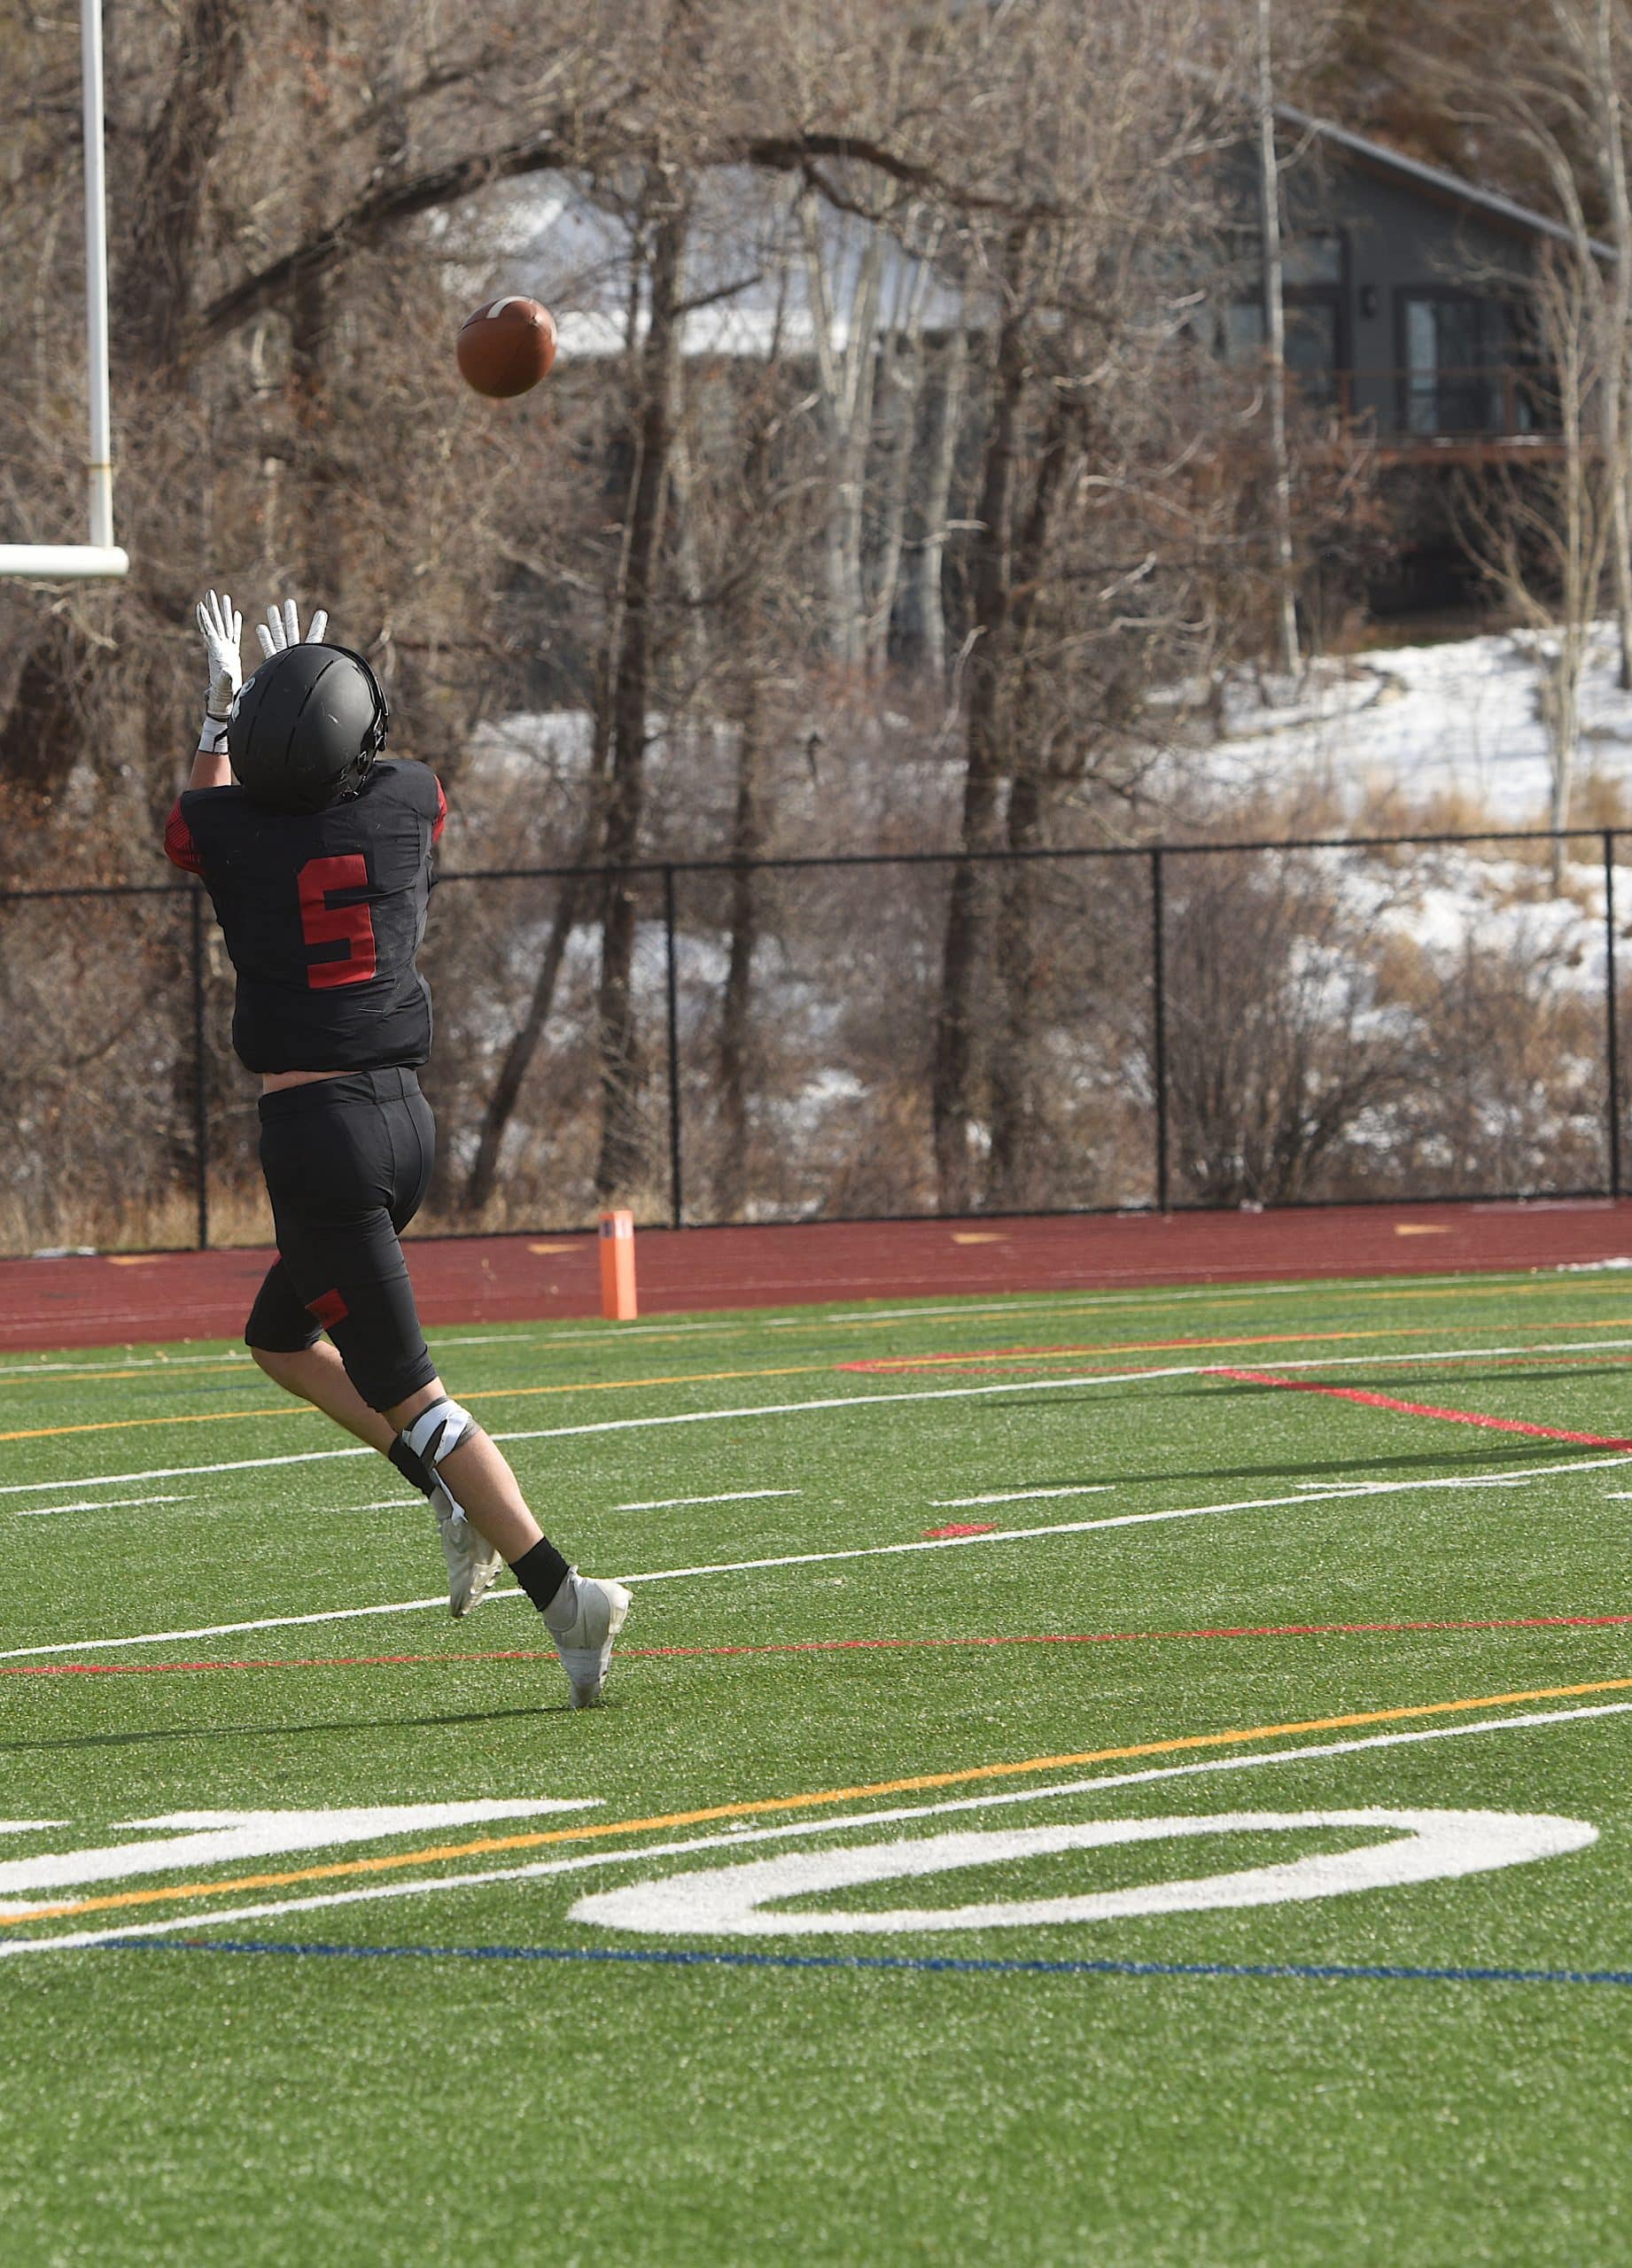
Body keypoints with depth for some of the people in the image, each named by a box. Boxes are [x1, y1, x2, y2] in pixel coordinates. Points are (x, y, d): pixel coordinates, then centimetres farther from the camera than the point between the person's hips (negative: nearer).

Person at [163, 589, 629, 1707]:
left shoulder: (230, 828, -8)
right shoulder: (409, 803, 1)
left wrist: (224, 702, 33)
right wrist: (313, 683, 39)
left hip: (316, 1127, -6)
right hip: (407, 1112, 6)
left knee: (402, 1387, -4)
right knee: (282, 1337, 24)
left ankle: (560, 1589, -13)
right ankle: (462, 1496, 11)